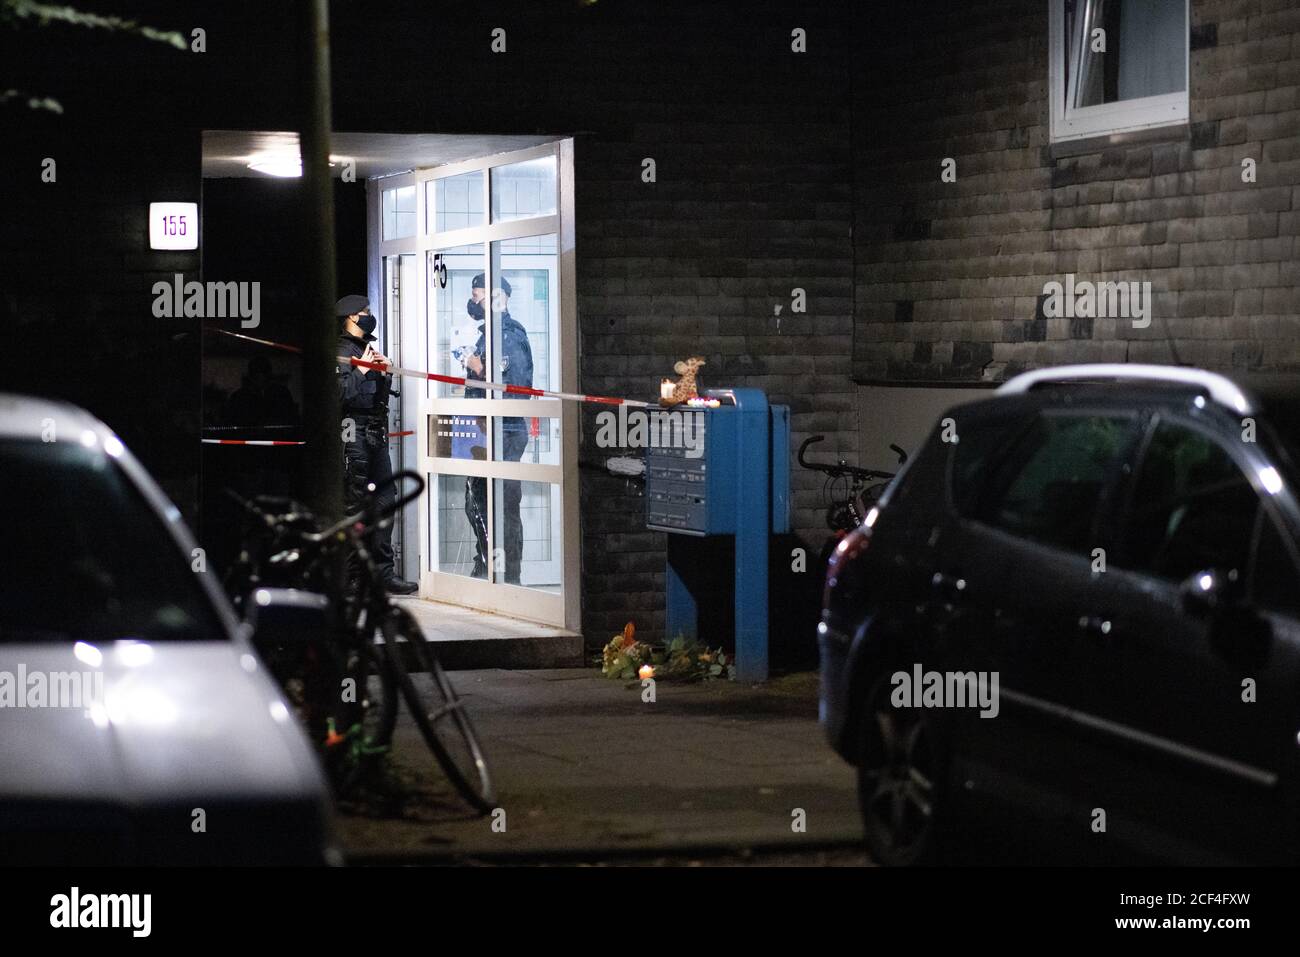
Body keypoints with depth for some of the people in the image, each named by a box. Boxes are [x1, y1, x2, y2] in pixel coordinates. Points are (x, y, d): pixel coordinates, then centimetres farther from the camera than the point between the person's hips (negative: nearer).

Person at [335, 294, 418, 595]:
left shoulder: (366, 349, 20)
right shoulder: (344, 350, -8)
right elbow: (341, 392, -21)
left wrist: (385, 374, 9)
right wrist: (362, 369, -17)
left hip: (376, 434, 9)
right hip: (354, 434, -9)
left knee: (385, 499, 5)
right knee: (354, 504, -6)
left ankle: (384, 571, 8)